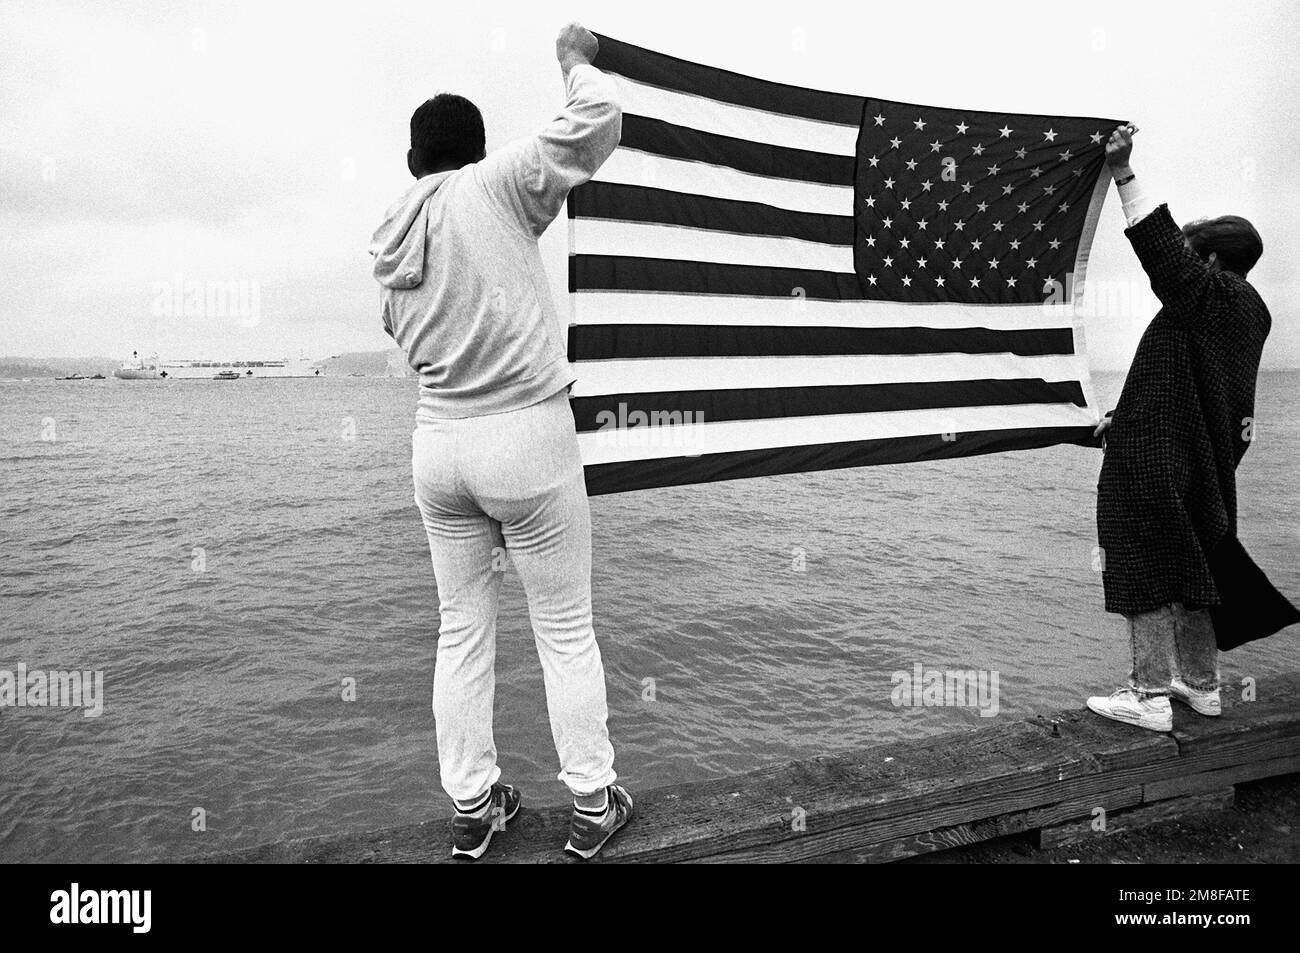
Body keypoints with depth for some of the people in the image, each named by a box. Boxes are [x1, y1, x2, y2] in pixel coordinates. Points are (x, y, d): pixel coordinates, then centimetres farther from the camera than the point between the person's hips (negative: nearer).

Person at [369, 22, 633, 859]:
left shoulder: (390, 243, 9)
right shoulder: (493, 187, -8)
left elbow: (406, 338, 16)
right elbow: (600, 119, -11)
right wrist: (575, 59, 8)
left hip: (440, 443, 6)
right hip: (527, 438, -5)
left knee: (463, 631, 14)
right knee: (566, 631, 7)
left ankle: (472, 808, 25)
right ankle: (593, 805, 21)